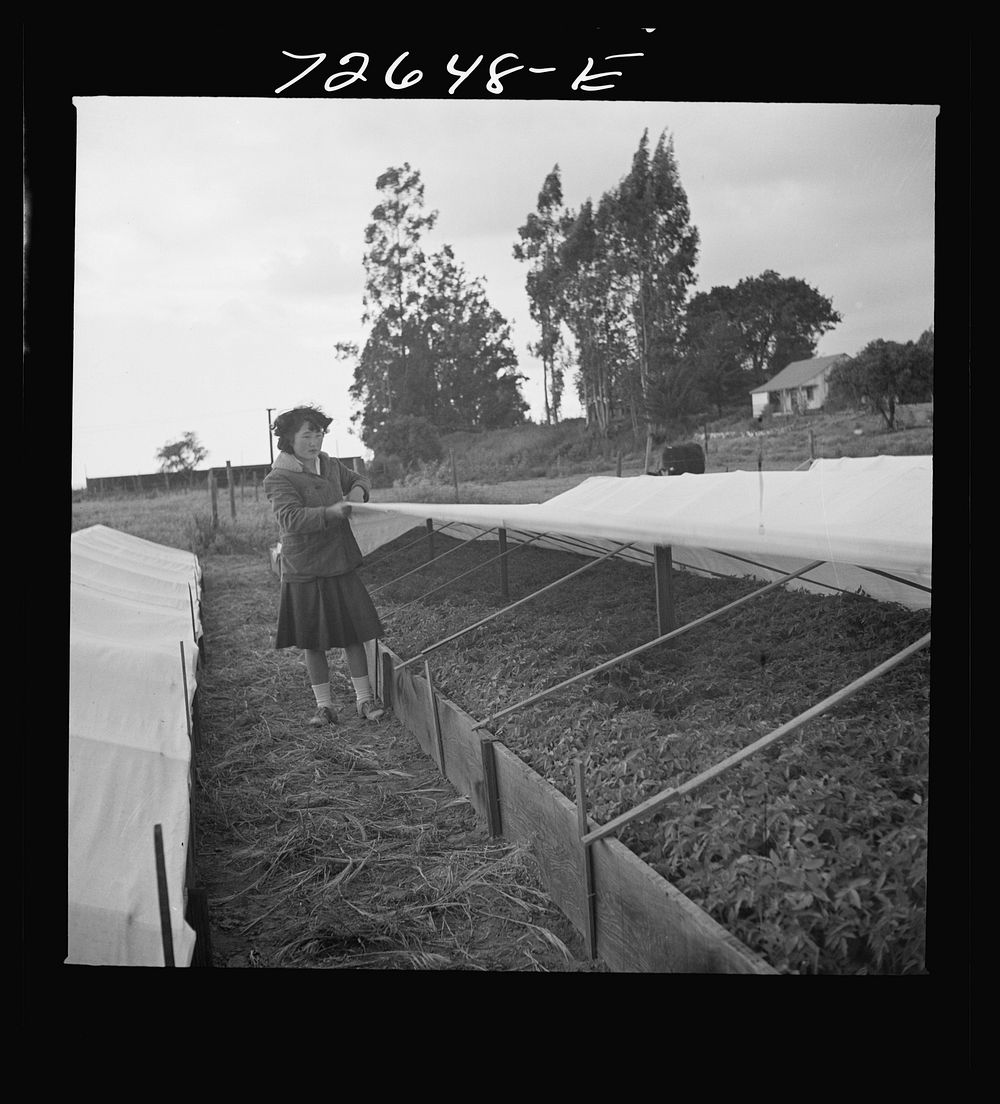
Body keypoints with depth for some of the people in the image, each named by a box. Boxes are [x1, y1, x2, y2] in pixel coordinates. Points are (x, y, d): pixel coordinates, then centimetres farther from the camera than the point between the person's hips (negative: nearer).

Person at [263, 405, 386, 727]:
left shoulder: (330, 466, 7)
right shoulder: (278, 479, -12)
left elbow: (357, 479, 26)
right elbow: (290, 518, -26)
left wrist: (358, 488, 4)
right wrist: (330, 512, -36)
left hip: (342, 566, 5)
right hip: (305, 572, -4)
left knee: (353, 634, 7)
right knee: (313, 641, 5)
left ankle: (364, 699, 17)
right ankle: (324, 705, 17)